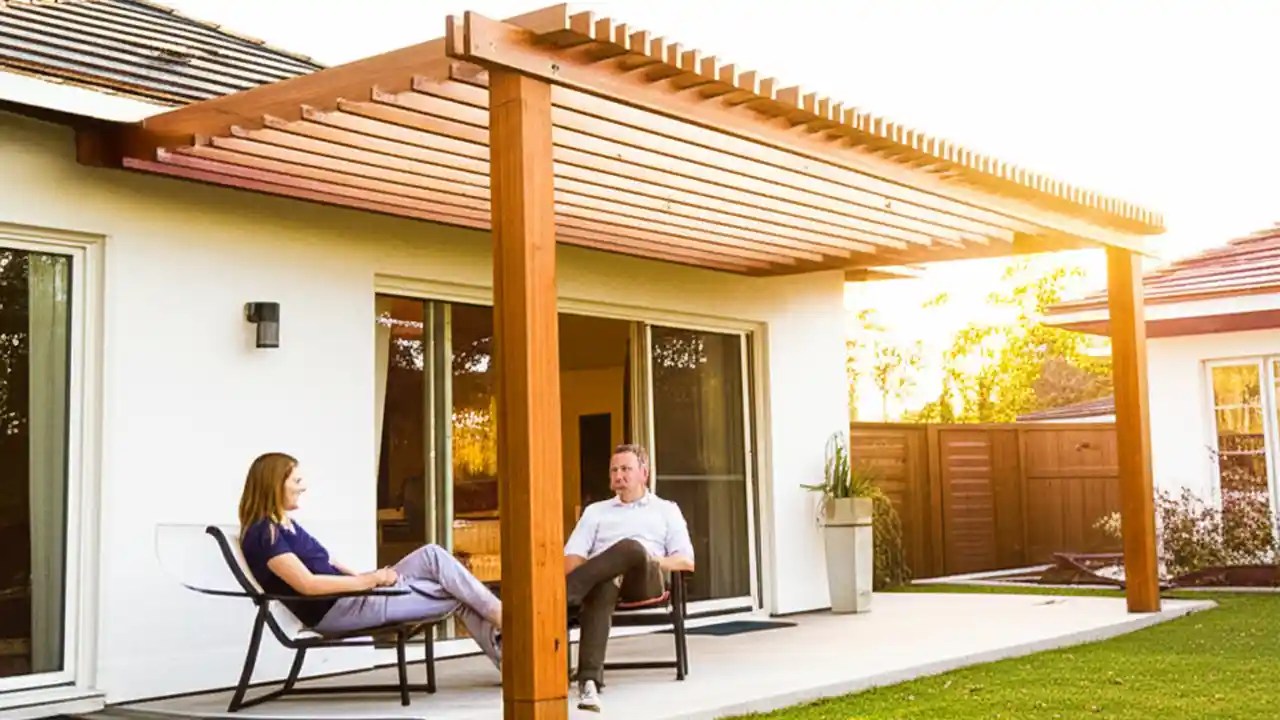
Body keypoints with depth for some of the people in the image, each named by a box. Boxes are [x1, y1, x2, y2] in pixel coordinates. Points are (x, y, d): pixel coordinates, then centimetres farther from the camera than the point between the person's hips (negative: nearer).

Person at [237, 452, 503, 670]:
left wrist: (373, 578, 1)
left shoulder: (286, 526, 19)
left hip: (351, 596, 9)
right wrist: (370, 579, -16)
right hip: (334, 610, -9)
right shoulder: (264, 534, -13)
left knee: (432, 555, -4)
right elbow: (308, 584, -22)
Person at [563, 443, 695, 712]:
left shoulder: (666, 510, 26)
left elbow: (686, 561, 12)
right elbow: (570, 558, 16)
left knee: (632, 548, -39)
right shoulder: (595, 511, 30)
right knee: (602, 587, -42)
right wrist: (582, 573, -8)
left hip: (646, 580, -1)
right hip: (604, 578, 1)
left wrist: (649, 562, -6)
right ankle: (589, 681, -59)